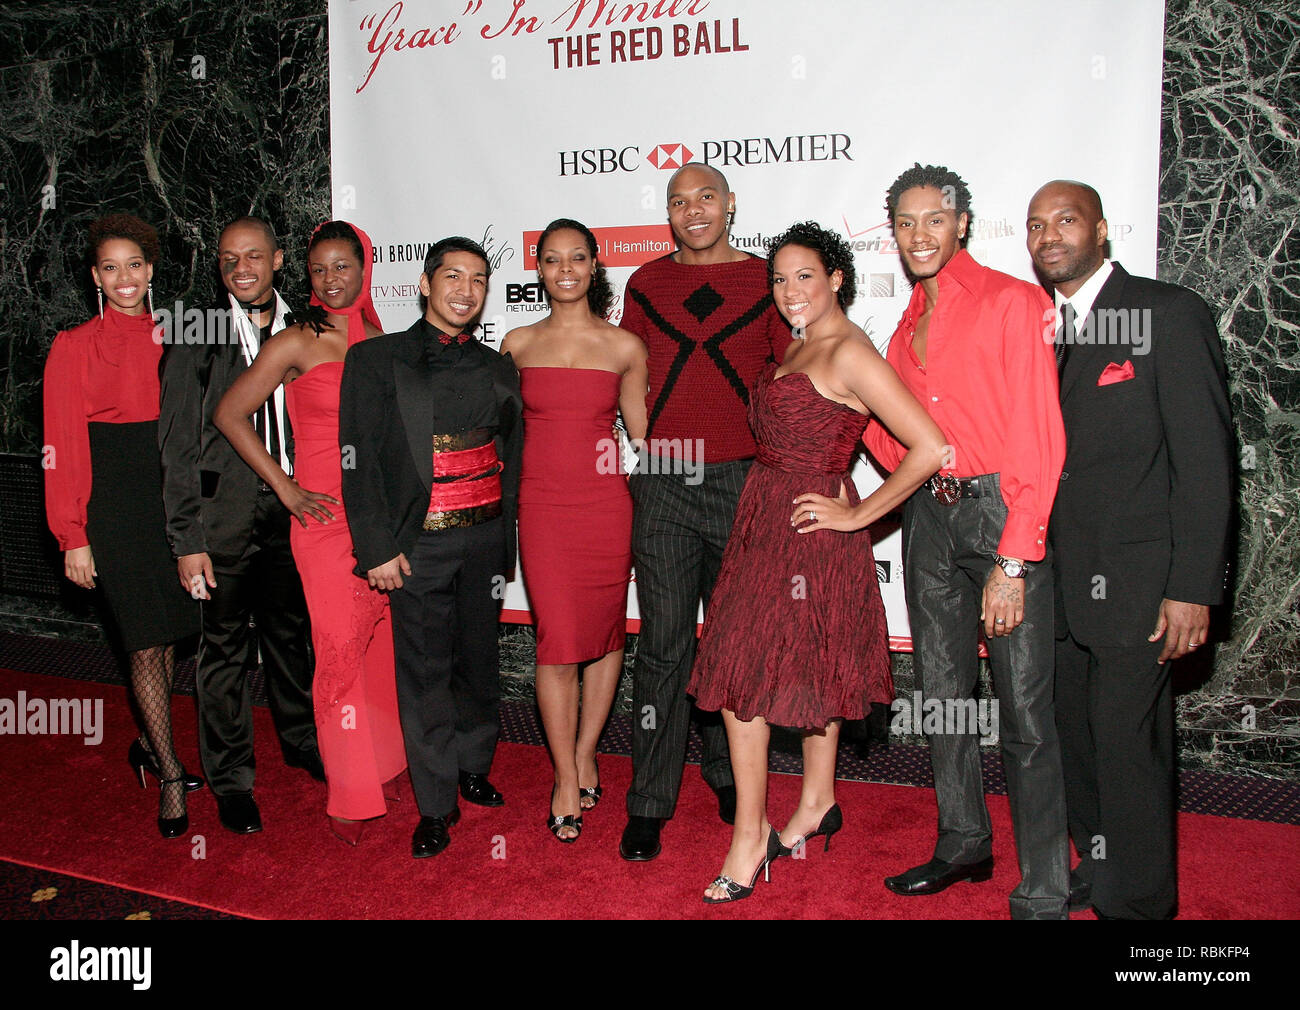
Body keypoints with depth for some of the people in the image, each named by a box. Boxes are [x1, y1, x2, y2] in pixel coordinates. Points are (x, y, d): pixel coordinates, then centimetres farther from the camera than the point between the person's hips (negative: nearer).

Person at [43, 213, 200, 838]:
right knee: (145, 645, -2)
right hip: (115, 502, -4)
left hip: (172, 498, 4)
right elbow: (65, 447, -4)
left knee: (169, 637, 12)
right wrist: (74, 535, -7)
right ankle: (170, 776, 10)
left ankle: (150, 745, 32)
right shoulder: (75, 346, -3)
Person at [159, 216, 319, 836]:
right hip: (224, 511, -3)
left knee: (289, 630, 17)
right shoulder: (196, 335, -4)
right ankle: (230, 777, 21)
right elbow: (177, 443, -5)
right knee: (225, 644, 5)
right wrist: (186, 537, -10)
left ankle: (299, 738, 38)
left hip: (291, 507, 3)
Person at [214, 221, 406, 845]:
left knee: (381, 638, 11)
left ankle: (384, 762, 29)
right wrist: (285, 488, -4)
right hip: (326, 513, -4)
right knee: (342, 646, -3)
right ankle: (351, 793, 11)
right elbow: (230, 414, -2)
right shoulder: (296, 343, -4)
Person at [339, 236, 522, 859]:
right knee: (424, 670, 1)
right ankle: (436, 804, 14)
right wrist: (377, 548, -11)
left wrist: (504, 541, 8)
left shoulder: (497, 368, 12)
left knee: (480, 659, 13)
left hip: (485, 537, 4)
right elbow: (359, 460, -5)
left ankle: (473, 768, 34)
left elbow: (511, 457, 14)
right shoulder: (376, 360, 0)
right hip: (418, 544, -3)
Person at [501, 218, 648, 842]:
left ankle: (584, 756, 28)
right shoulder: (518, 344, 6)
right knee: (557, 642, -3)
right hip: (542, 505, 0)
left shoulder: (624, 347, 3)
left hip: (607, 504, 0)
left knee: (605, 633, 8)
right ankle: (568, 782, 9)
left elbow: (644, 435, 8)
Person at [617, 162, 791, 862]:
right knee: (663, 643, 0)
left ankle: (727, 771, 30)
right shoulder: (646, 284, 11)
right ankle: (649, 803, 10)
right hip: (661, 483, 1)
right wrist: (641, 448, 8)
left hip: (744, 481, 0)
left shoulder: (766, 282, 6)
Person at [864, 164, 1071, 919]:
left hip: (1003, 512, -7)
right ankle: (965, 844, 30)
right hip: (930, 515, 7)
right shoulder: (908, 326, 16)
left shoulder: (1013, 302, -6)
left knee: (1027, 709, -4)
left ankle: (1043, 893, 7)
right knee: (943, 692, 13)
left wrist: (1013, 561, -17)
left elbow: (1040, 437, -12)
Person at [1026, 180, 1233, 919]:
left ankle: (1136, 901, 17)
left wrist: (1193, 589, -14)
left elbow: (1205, 457, -9)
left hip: (1134, 582, -5)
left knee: (1126, 745, -1)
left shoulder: (1170, 313, -5)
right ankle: (1096, 874, 29)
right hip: (1058, 582, 6)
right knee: (1076, 738, 12)